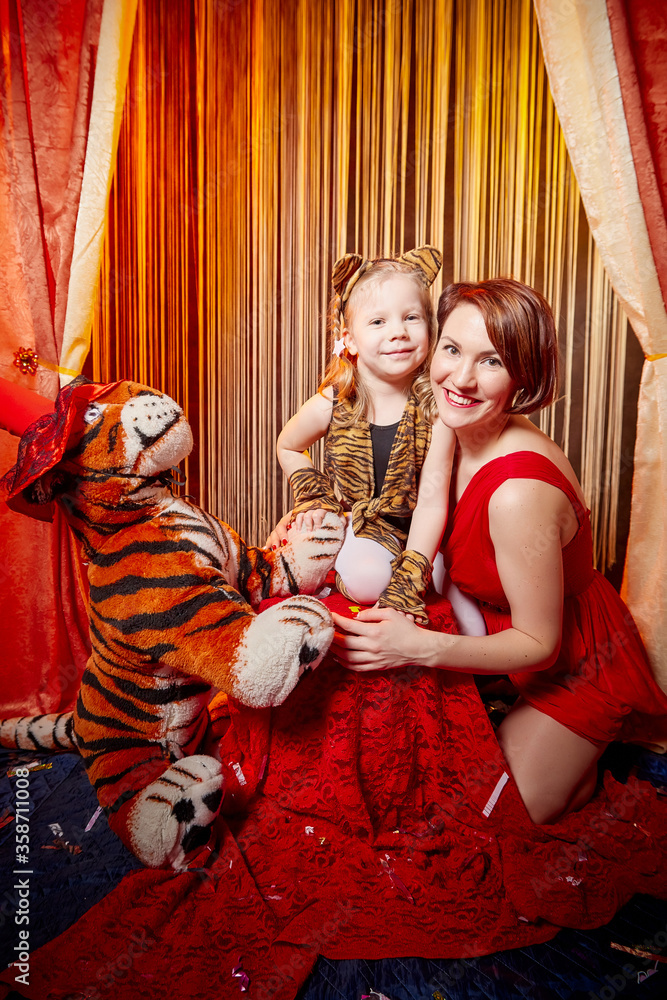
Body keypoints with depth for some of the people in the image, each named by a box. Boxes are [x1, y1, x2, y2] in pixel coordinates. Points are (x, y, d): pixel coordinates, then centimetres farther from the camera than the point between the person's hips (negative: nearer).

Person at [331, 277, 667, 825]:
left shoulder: (520, 491, -37)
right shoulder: (461, 436, -13)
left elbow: (538, 644, -26)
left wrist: (419, 646, -36)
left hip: (577, 670, -7)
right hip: (517, 643, 7)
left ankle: (587, 765, 28)